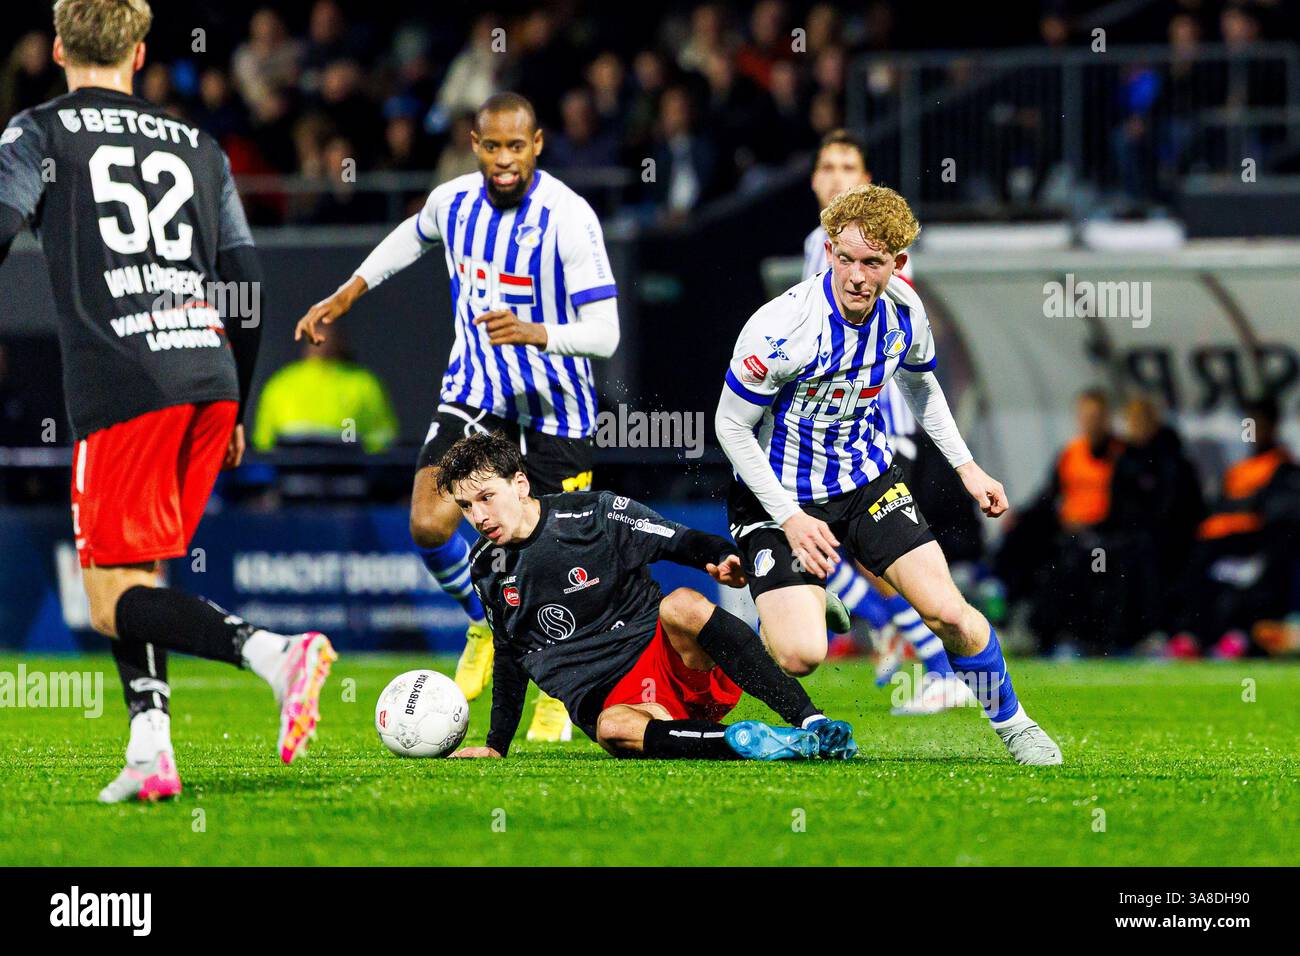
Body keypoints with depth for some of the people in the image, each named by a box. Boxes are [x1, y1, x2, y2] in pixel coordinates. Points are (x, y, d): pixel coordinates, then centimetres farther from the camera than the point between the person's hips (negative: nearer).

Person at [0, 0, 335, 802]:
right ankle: (150, 752, 2)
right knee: (135, 576, 18)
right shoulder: (199, 148, 21)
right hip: (210, 381, 5)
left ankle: (274, 652, -27)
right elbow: (251, 289, 20)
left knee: (113, 603, -4)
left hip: (121, 389, -5)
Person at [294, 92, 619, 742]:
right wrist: (347, 293, 22)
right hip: (473, 393, 4)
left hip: (553, 408, -4)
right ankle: (484, 622, 17)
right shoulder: (453, 200, -5)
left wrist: (537, 334, -40)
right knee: (429, 526, -14)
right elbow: (415, 233, 22)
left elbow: (604, 333, -23)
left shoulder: (568, 217, -20)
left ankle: (558, 696, 26)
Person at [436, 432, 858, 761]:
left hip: (673, 661, -2)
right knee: (614, 729, -37)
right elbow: (510, 658, 27)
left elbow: (687, 542, -1)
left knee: (680, 605, -36)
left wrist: (726, 559, -23)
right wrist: (496, 745, 26)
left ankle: (810, 721, -39)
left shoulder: (594, 514, -1)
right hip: (607, 698, 2)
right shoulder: (487, 570, 13)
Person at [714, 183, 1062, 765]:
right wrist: (790, 519, -19)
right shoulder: (781, 327, -28)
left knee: (948, 612, -6)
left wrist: (965, 465, 11)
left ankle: (1011, 724, 19)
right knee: (800, 656, -20)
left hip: (869, 480, 4)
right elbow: (731, 427, -16)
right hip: (781, 494, -4)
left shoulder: (905, 312, -9)